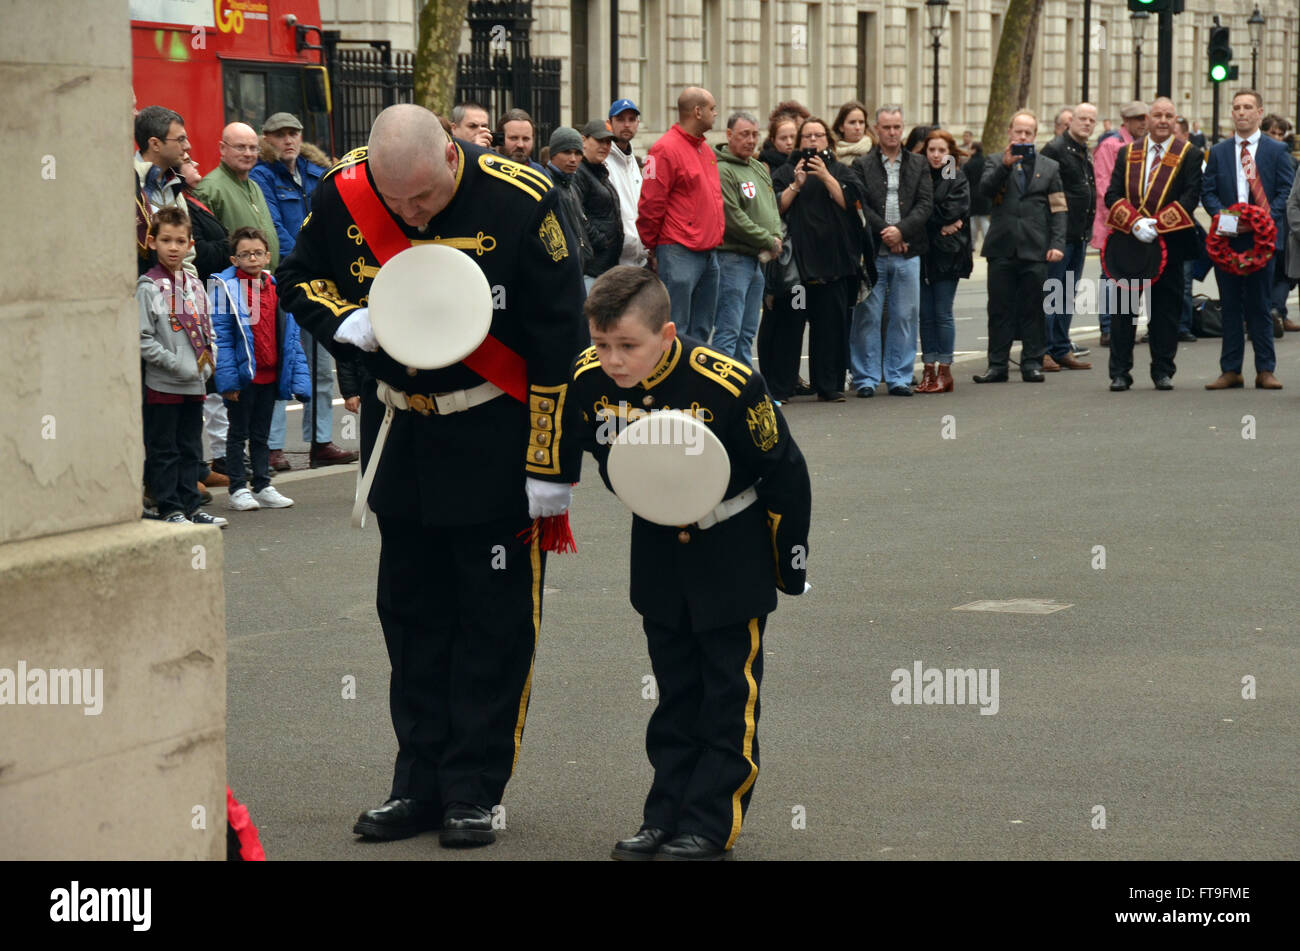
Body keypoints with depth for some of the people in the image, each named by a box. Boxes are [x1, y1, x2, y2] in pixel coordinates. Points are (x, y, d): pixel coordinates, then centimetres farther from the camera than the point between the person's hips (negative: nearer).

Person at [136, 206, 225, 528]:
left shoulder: (195, 285, 11)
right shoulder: (148, 287, -7)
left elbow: (208, 330, 17)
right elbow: (143, 339, -12)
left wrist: (208, 362, 0)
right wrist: (176, 363, -17)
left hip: (195, 383, 6)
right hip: (162, 384, -6)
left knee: (191, 448, 11)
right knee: (163, 450, 1)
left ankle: (190, 505, 19)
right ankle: (169, 508, 6)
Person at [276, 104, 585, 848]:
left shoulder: (520, 203, -19)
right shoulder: (345, 194, -9)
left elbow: (559, 344, -14)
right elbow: (301, 279, 9)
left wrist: (552, 467, -12)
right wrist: (347, 322, -15)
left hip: (496, 441, -4)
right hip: (399, 430, 4)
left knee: (494, 621, 0)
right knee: (411, 612, 11)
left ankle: (473, 791, 10)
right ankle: (421, 784, 21)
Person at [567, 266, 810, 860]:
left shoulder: (727, 386, -29)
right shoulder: (588, 382, -18)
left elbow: (783, 471, -15)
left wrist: (790, 560, -7)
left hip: (732, 549, -4)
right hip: (657, 547, 4)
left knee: (729, 690, 1)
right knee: (675, 688, 13)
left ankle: (712, 823, 6)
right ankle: (667, 812, 18)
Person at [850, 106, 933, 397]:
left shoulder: (918, 165, 11)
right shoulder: (862, 165, 4)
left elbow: (925, 204, 3)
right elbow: (860, 206, -3)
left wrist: (901, 230, -11)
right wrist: (884, 232, -10)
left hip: (907, 252, 2)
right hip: (871, 252, -2)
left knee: (906, 317, 3)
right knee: (867, 316, -2)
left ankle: (899, 377, 10)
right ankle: (866, 379, 4)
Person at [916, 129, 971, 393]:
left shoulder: (958, 182, 2)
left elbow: (953, 212, -12)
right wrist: (941, 224, -9)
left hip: (947, 255, -4)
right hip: (922, 253, 4)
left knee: (942, 313, -4)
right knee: (926, 314, 5)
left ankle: (944, 370, 1)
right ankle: (929, 369, 9)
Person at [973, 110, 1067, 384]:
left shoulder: (1049, 167, 12)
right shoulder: (997, 163, 11)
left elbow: (1059, 210, 8)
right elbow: (985, 188, -8)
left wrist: (1057, 244, -3)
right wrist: (1005, 165, -20)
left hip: (1034, 249, 0)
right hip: (1002, 248, 0)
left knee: (1033, 310, 2)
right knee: (999, 309, 2)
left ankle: (1032, 363, 8)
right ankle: (997, 364, 6)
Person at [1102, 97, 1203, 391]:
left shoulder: (1189, 154, 3)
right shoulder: (1127, 153, 10)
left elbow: (1190, 198, -6)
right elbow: (1113, 195, 4)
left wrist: (1158, 225, -16)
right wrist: (1135, 223, -13)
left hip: (1169, 243, -2)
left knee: (1166, 309, 3)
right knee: (1123, 308, 1)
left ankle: (1162, 371, 12)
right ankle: (1119, 373, 6)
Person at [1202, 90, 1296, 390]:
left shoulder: (1278, 151, 5)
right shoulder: (1218, 152, 12)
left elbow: (1286, 191, -1)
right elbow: (1207, 192, 8)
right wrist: (1222, 216, -10)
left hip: (1261, 238, -2)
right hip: (1227, 238, 2)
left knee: (1259, 305, 1)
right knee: (1230, 306, 4)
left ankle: (1265, 371, 7)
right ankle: (1231, 371, 8)